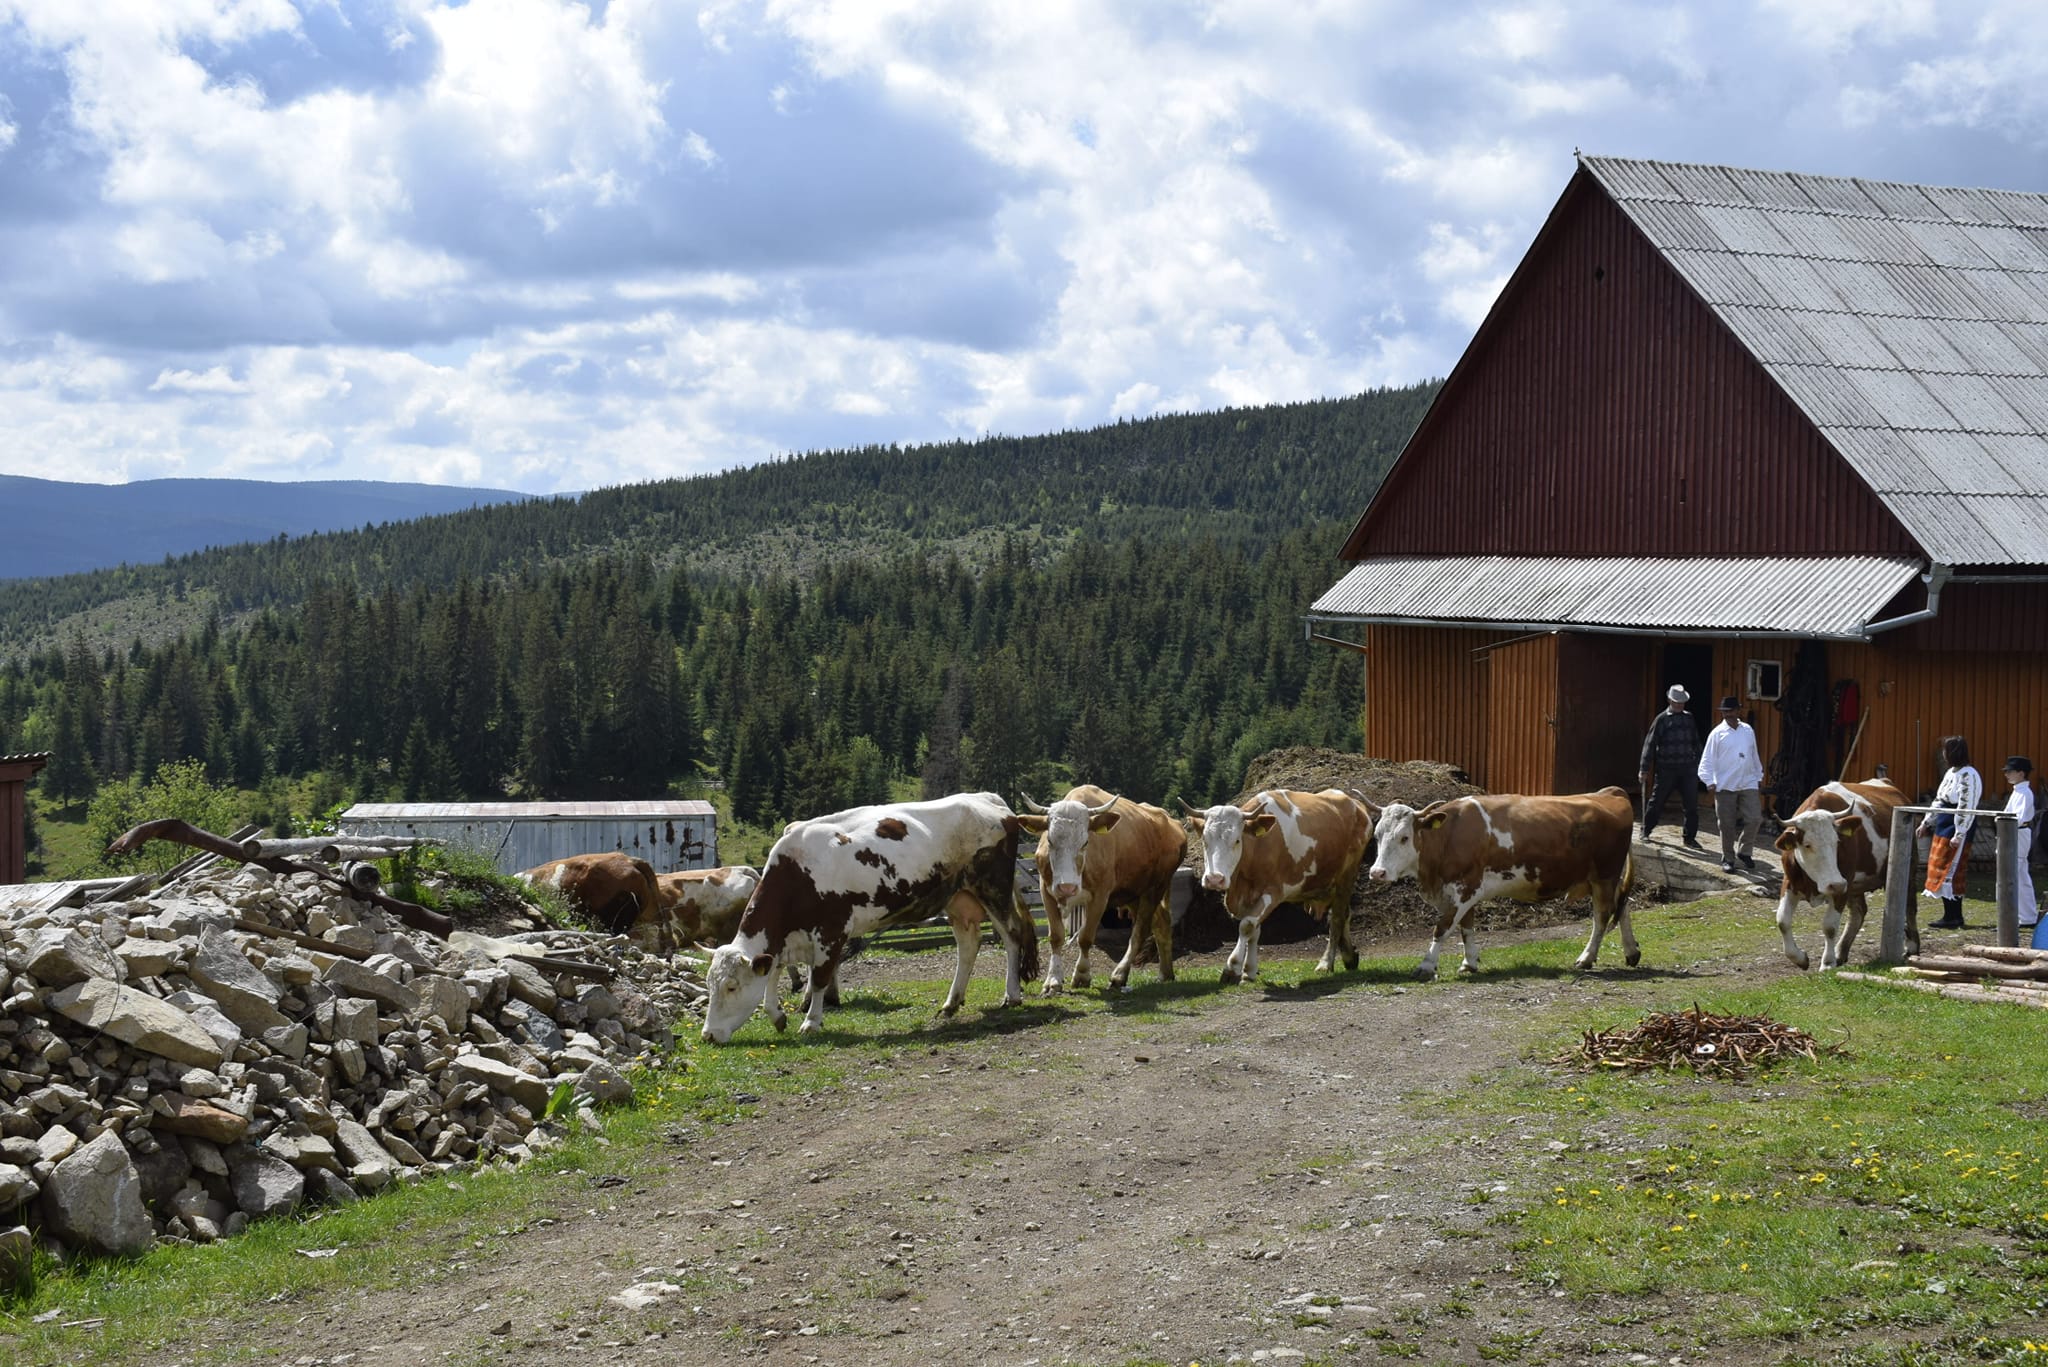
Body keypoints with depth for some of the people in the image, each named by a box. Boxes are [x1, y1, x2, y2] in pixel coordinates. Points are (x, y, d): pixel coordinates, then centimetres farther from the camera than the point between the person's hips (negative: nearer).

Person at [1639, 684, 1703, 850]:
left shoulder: (1689, 718, 11)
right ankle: (1645, 831, 23)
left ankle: (1690, 838, 9)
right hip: (1667, 768, -3)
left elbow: (1696, 743, 19)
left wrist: (1699, 765, 16)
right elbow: (1650, 744, -3)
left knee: (1692, 804, 0)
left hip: (1688, 768, 3)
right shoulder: (1662, 719, -2)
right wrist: (1644, 769, -7)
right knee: (1656, 801, 6)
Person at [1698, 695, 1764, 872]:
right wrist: (1709, 781, -14)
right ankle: (1728, 859, 15)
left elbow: (1755, 755, 18)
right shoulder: (1717, 733, -3)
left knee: (1754, 819, -7)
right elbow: (1707, 760, -5)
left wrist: (1759, 777, 19)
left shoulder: (1748, 731, 9)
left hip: (1748, 784, 3)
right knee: (1727, 825, 2)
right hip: (1725, 786, -3)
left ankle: (1745, 852, 13)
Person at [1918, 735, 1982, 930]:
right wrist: (1926, 823, 22)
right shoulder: (1951, 773, 15)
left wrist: (1959, 835, -21)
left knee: (1949, 872, -8)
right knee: (1940, 870, 10)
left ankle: (1951, 918, -4)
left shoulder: (1968, 775, -15)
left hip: (1956, 829, -10)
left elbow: (1966, 808, -19)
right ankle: (1956, 917, 16)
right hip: (1943, 828, 10)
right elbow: (1939, 801, 23)